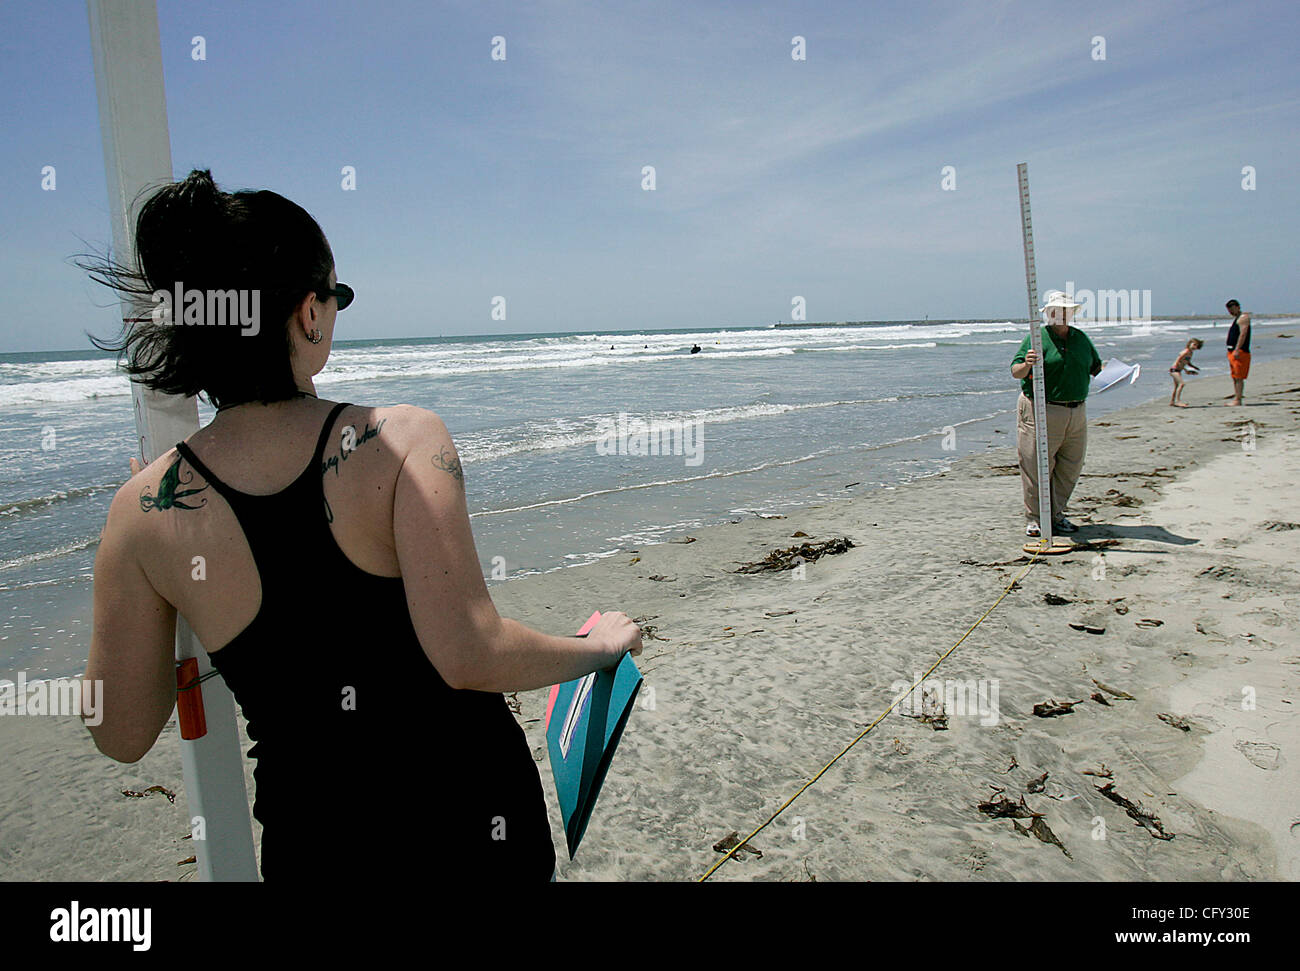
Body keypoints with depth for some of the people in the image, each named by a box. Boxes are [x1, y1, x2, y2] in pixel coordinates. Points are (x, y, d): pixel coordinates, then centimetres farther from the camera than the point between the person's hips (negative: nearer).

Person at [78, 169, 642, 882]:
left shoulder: (145, 510, -11)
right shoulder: (404, 439, -19)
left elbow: (122, 735, -2)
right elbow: (472, 658, -26)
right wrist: (601, 645, -8)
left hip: (314, 843, 2)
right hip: (470, 805, -1)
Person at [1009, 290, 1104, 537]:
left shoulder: (1081, 338, 13)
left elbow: (1096, 367, 25)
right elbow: (1015, 372, -12)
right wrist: (1026, 365, -33)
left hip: (1076, 412, 6)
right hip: (1041, 411, -6)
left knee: (1071, 467, 10)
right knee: (1037, 467, -4)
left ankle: (1056, 515, 22)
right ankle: (1034, 519, 7)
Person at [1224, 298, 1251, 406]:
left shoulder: (1243, 318, -7)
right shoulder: (1235, 319, 22)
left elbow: (1243, 334, -19)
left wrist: (1237, 350, -26)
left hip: (1240, 352, -10)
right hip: (1232, 352, 10)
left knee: (1239, 377, -11)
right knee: (1235, 377, 10)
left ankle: (1238, 400, -13)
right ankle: (1236, 399, 12)